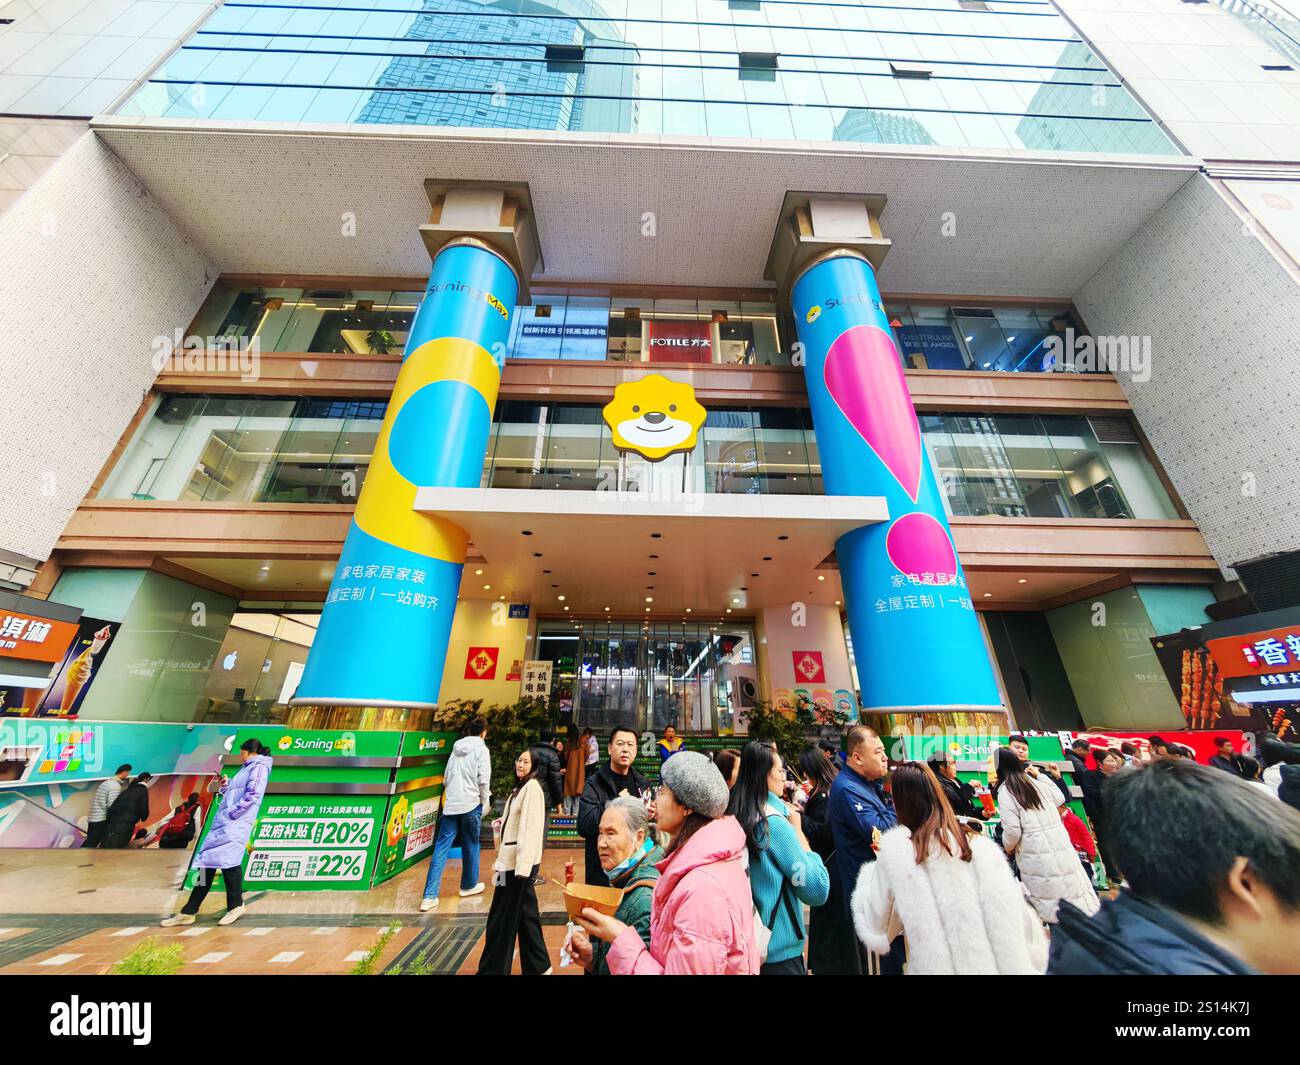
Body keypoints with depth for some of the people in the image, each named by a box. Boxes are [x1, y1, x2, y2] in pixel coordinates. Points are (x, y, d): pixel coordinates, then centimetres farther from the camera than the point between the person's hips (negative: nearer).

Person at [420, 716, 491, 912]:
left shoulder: (456, 748, 10)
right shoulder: (481, 749, -7)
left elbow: (446, 778, 14)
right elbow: (483, 780, -12)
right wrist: (485, 802, 3)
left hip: (450, 804, 4)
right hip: (471, 804, -4)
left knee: (441, 849, 6)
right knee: (470, 846, 13)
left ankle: (430, 896, 1)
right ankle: (469, 885, 29)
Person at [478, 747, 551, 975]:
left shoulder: (532, 787, -18)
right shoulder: (521, 787, 13)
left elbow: (531, 828, -22)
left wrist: (523, 865, -23)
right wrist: (503, 823, 5)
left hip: (520, 861, -9)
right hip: (513, 859, 9)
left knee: (501, 919, 4)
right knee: (525, 914, 17)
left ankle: (494, 969, 20)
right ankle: (537, 966, 30)